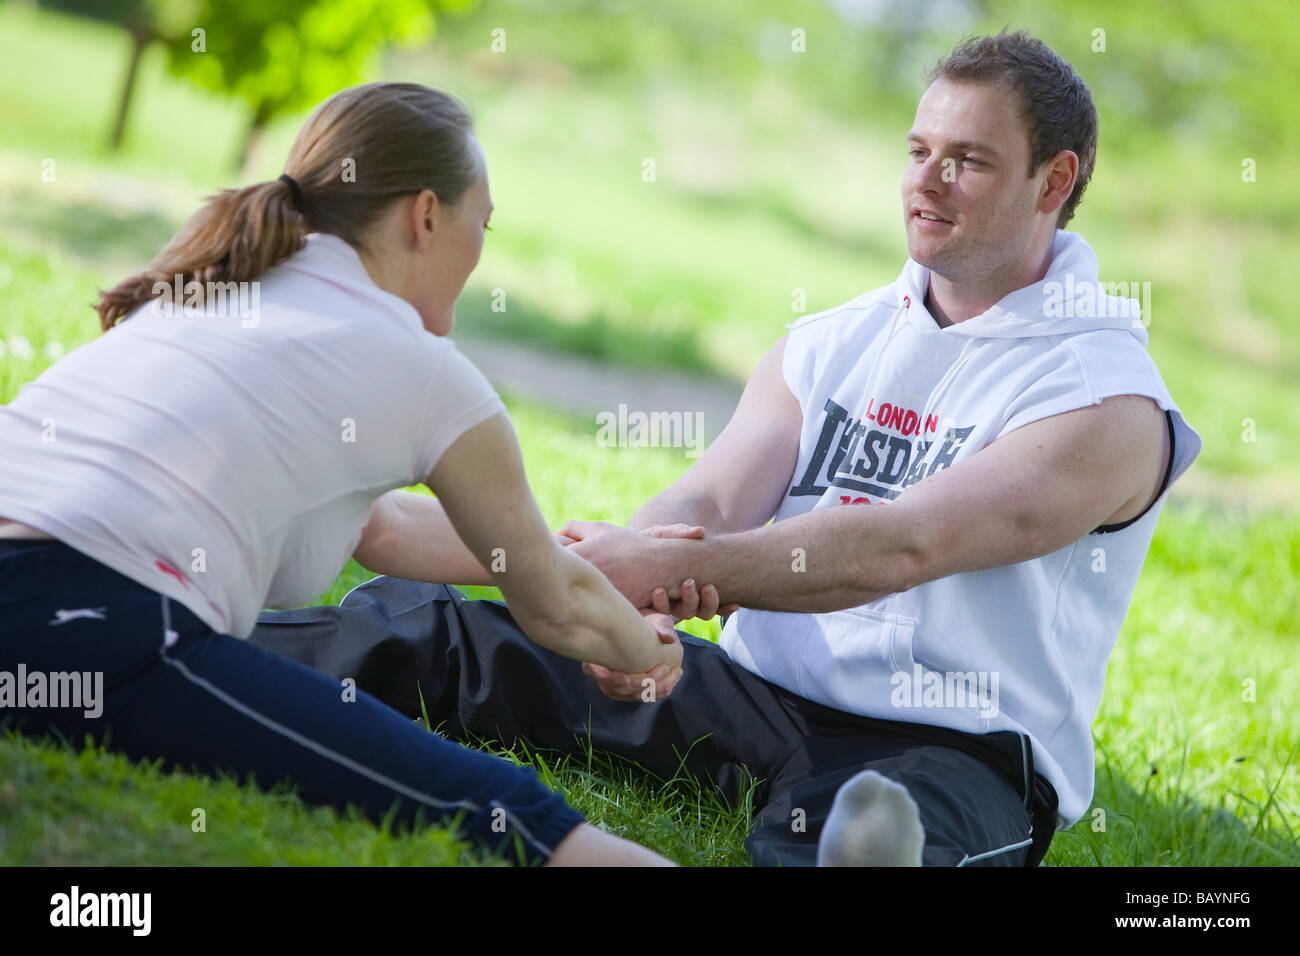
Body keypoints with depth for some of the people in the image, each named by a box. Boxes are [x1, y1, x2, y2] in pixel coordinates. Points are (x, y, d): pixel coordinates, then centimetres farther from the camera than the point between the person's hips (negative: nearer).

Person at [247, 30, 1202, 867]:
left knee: (867, 820, -46)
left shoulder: (1111, 400, -6)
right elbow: (708, 503, 1)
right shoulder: (828, 344, 16)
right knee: (435, 628, -7)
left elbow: (899, 550, -19)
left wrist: (668, 569, -27)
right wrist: (621, 596, -23)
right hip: (758, 693, 7)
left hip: (955, 747, -7)